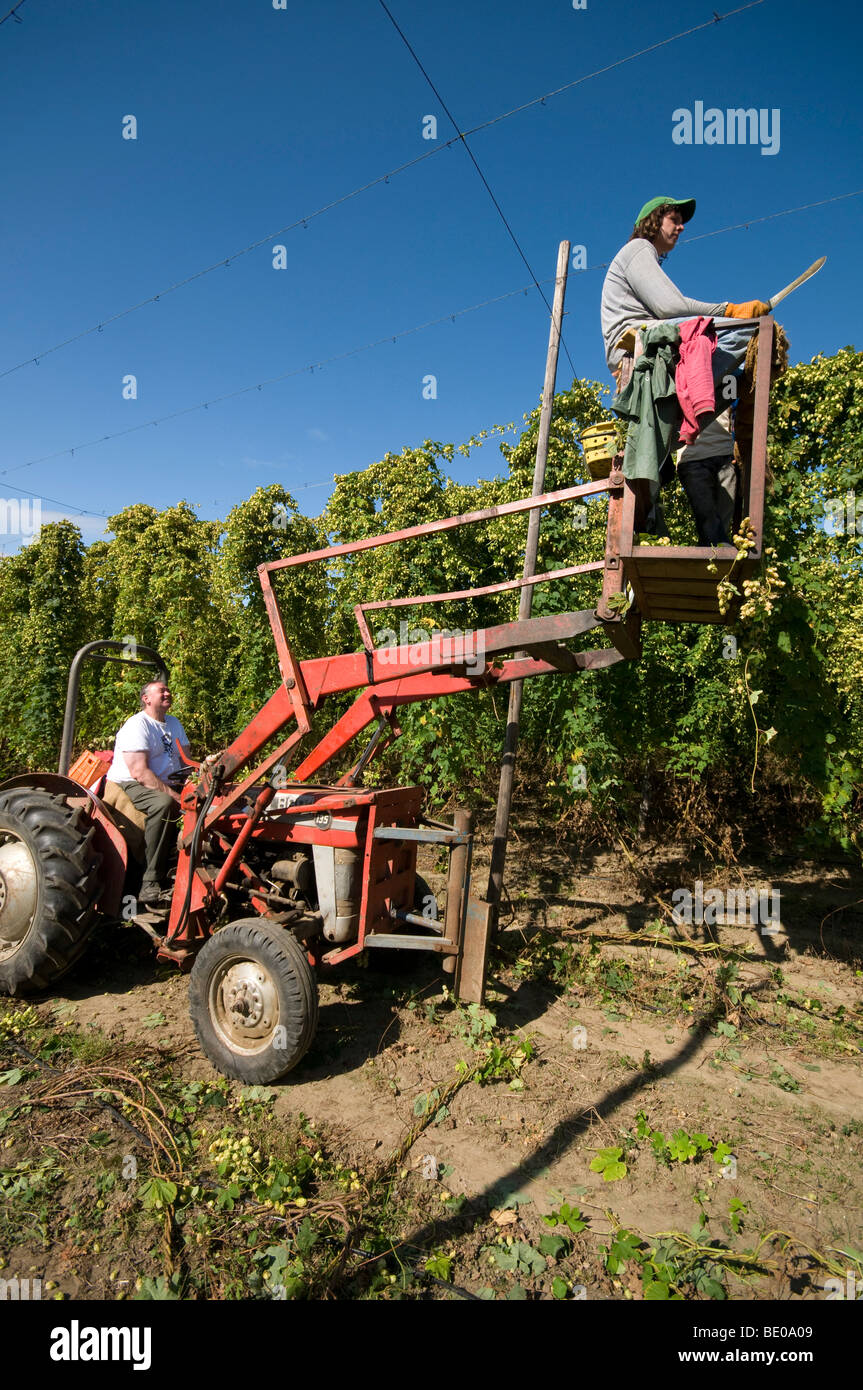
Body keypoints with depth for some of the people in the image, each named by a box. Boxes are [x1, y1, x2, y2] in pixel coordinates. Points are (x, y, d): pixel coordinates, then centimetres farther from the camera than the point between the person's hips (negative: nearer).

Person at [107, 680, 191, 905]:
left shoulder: (174, 724, 17)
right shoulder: (137, 725, -10)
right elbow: (139, 772, -20)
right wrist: (172, 795, -27)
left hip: (167, 785, 8)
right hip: (129, 786, -7)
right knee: (162, 804, -38)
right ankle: (150, 882, -37)